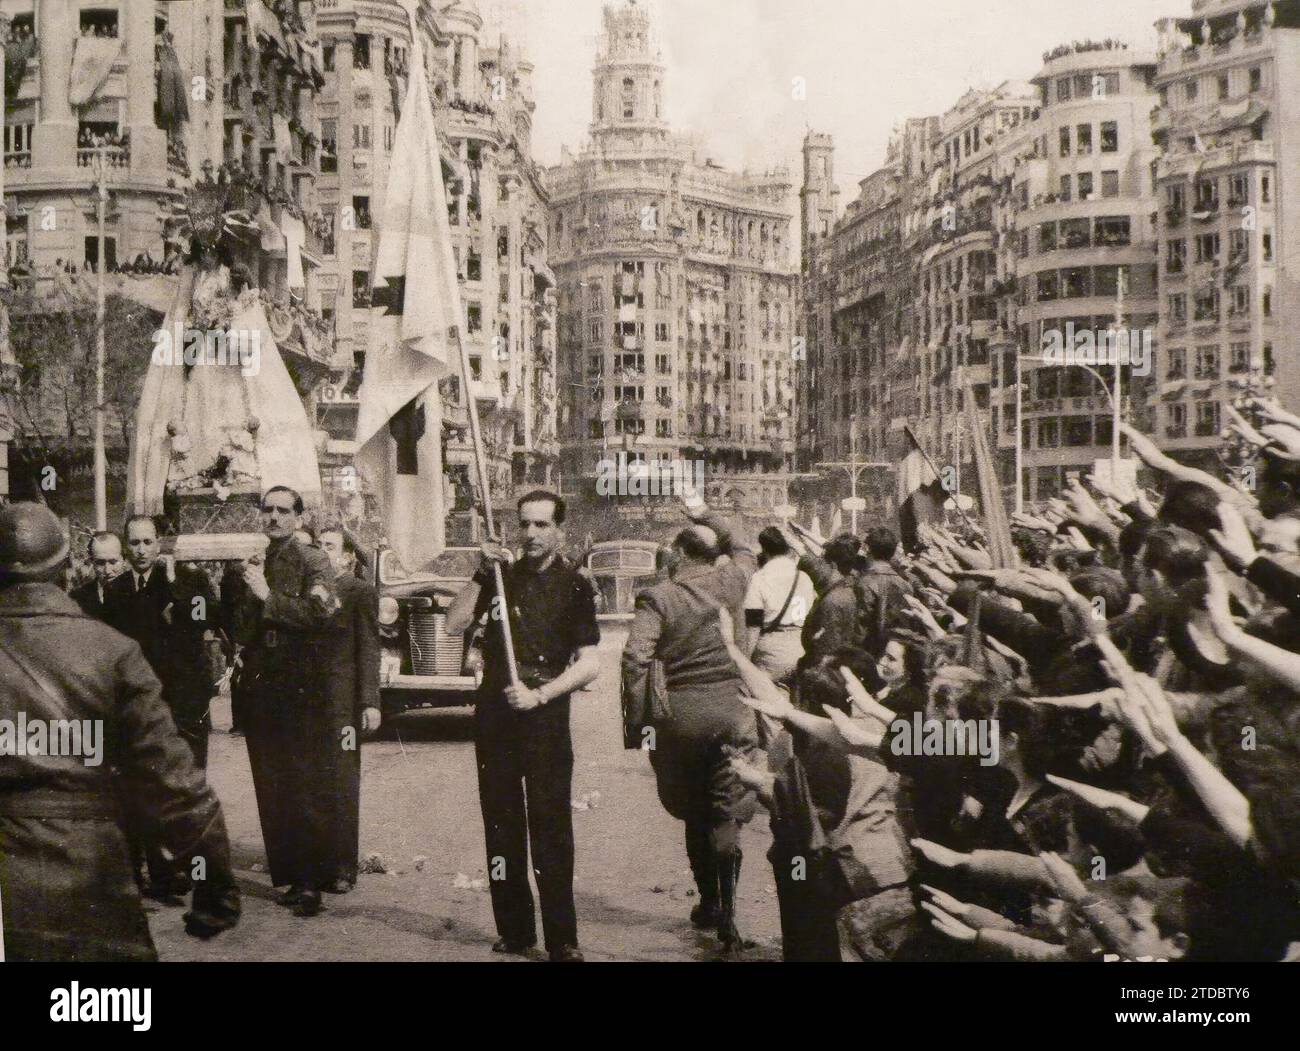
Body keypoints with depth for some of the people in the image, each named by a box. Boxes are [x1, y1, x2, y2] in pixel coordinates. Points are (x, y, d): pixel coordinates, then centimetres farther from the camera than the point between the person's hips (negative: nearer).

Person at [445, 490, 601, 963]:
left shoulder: (574, 585, -2)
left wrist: (539, 695, -16)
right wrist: (482, 574, -9)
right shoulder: (502, 574, 10)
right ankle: (514, 933, 19)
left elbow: (588, 664, -6)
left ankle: (562, 941, -2)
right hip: (494, 712, 5)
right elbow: (454, 624, 0)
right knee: (501, 827, 9)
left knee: (551, 829, -7)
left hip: (545, 715, -4)